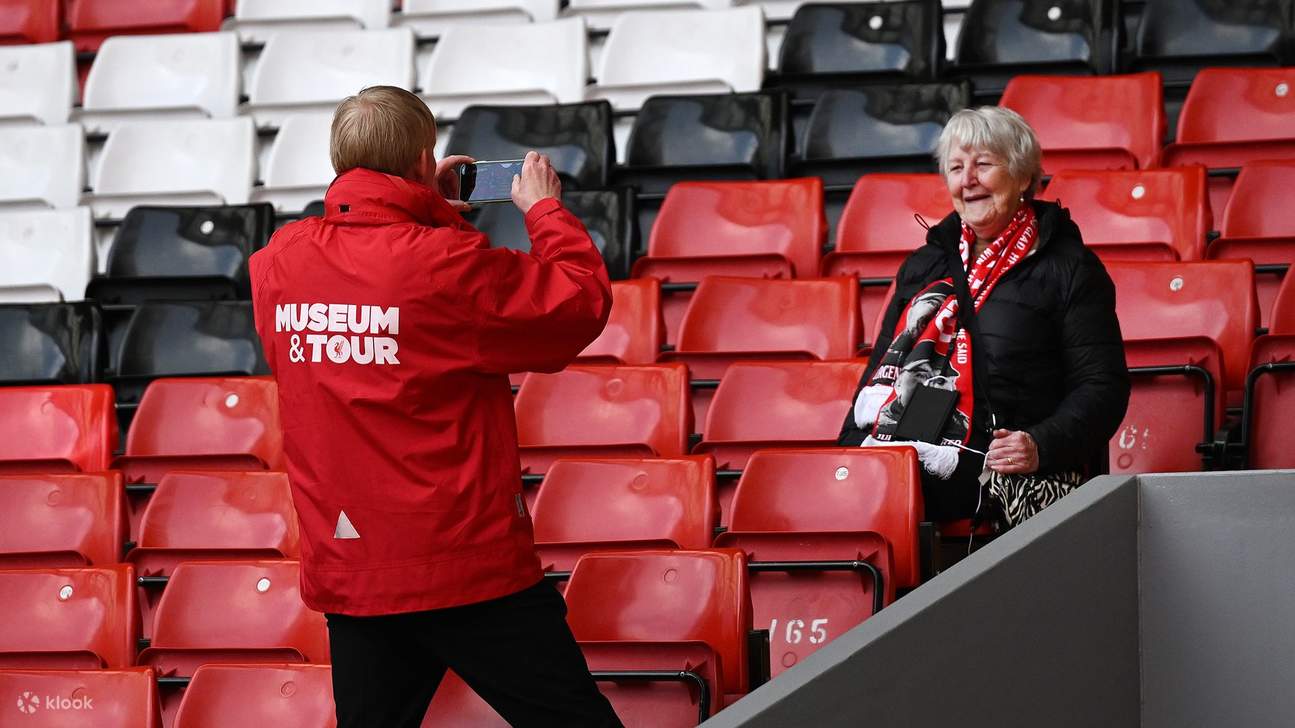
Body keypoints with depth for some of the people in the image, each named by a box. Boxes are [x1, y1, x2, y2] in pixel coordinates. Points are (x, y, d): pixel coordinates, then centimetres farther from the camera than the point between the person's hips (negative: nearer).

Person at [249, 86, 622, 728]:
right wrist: (545, 209, 8)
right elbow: (583, 300, -7)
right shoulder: (447, 264, -16)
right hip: (467, 570, -6)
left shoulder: (277, 264, 2)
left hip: (344, 575, 6)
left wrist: (425, 211, 25)